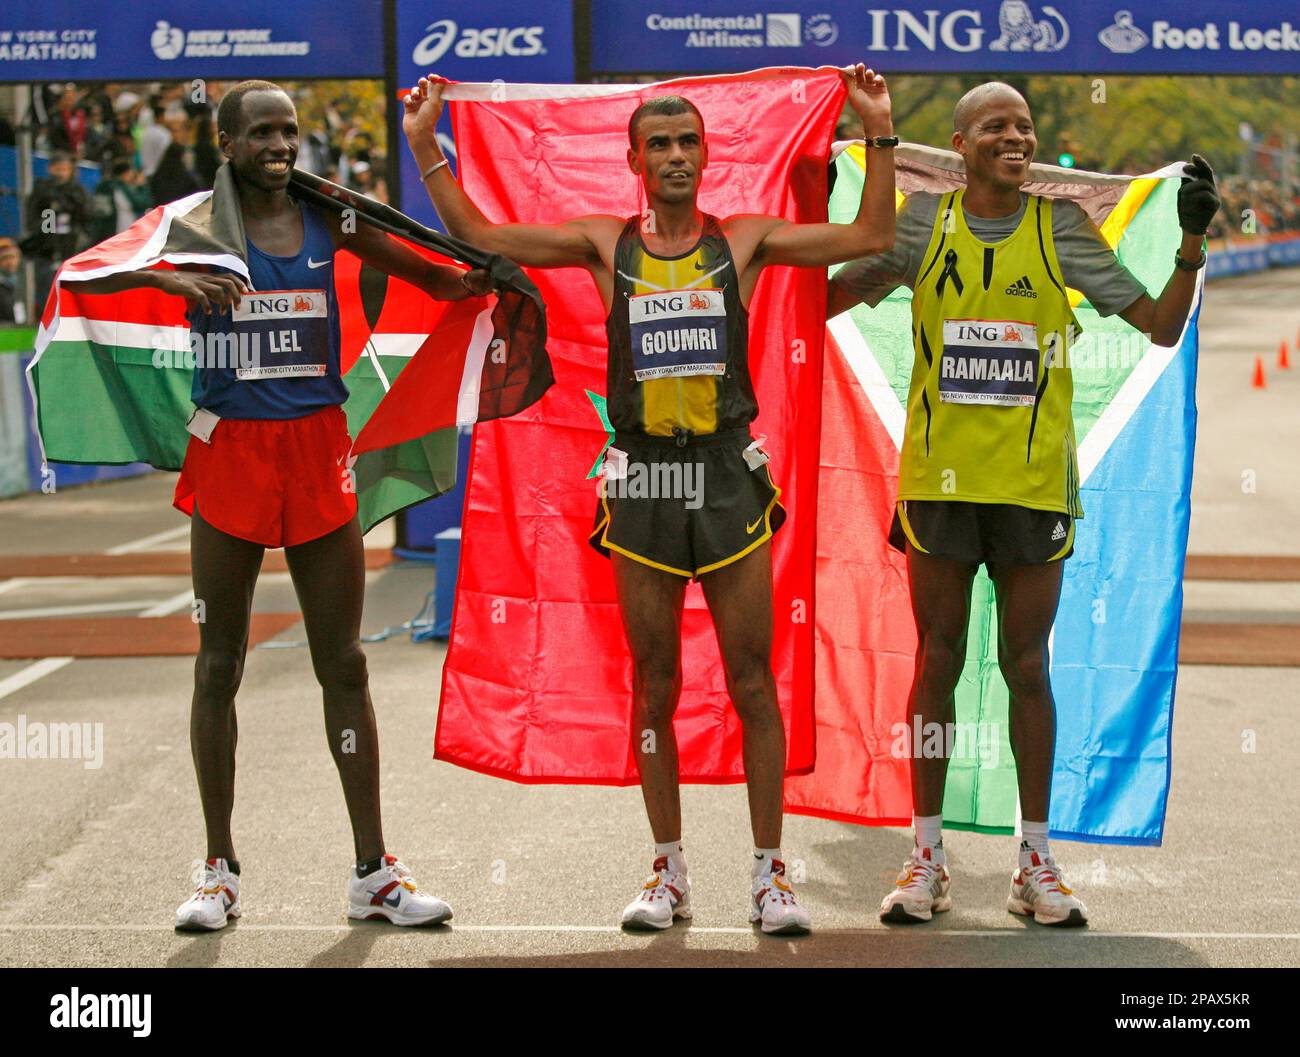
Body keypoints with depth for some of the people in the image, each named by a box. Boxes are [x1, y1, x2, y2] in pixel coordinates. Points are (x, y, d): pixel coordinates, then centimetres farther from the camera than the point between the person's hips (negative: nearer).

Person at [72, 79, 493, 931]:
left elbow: (432, 276, 12)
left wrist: (477, 278, -10)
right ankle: (220, 871, 15)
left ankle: (374, 873, 11)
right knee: (220, 664, 5)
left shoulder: (328, 220, 5)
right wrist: (166, 277, -30)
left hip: (317, 452, 2)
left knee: (343, 662, 5)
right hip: (230, 453, -2)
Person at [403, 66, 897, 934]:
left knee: (753, 684, 0)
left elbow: (871, 236, 5)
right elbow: (477, 234, 7)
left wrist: (880, 134, -1)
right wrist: (426, 145, 3)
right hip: (643, 482, 1)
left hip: (731, 479, -1)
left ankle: (770, 871, 8)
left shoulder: (744, 241, 6)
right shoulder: (604, 244, 7)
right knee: (654, 688, 6)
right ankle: (670, 872, 16)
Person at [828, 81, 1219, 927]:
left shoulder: (1060, 229, 1)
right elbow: (825, 302, 8)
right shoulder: (923, 222, 2)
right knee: (938, 662, 7)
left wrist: (1192, 244, -10)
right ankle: (928, 857, 16)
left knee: (1027, 667, 6)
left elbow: (1162, 326, 2)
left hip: (1034, 484, 0)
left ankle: (1036, 863, 15)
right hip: (940, 478, 0)